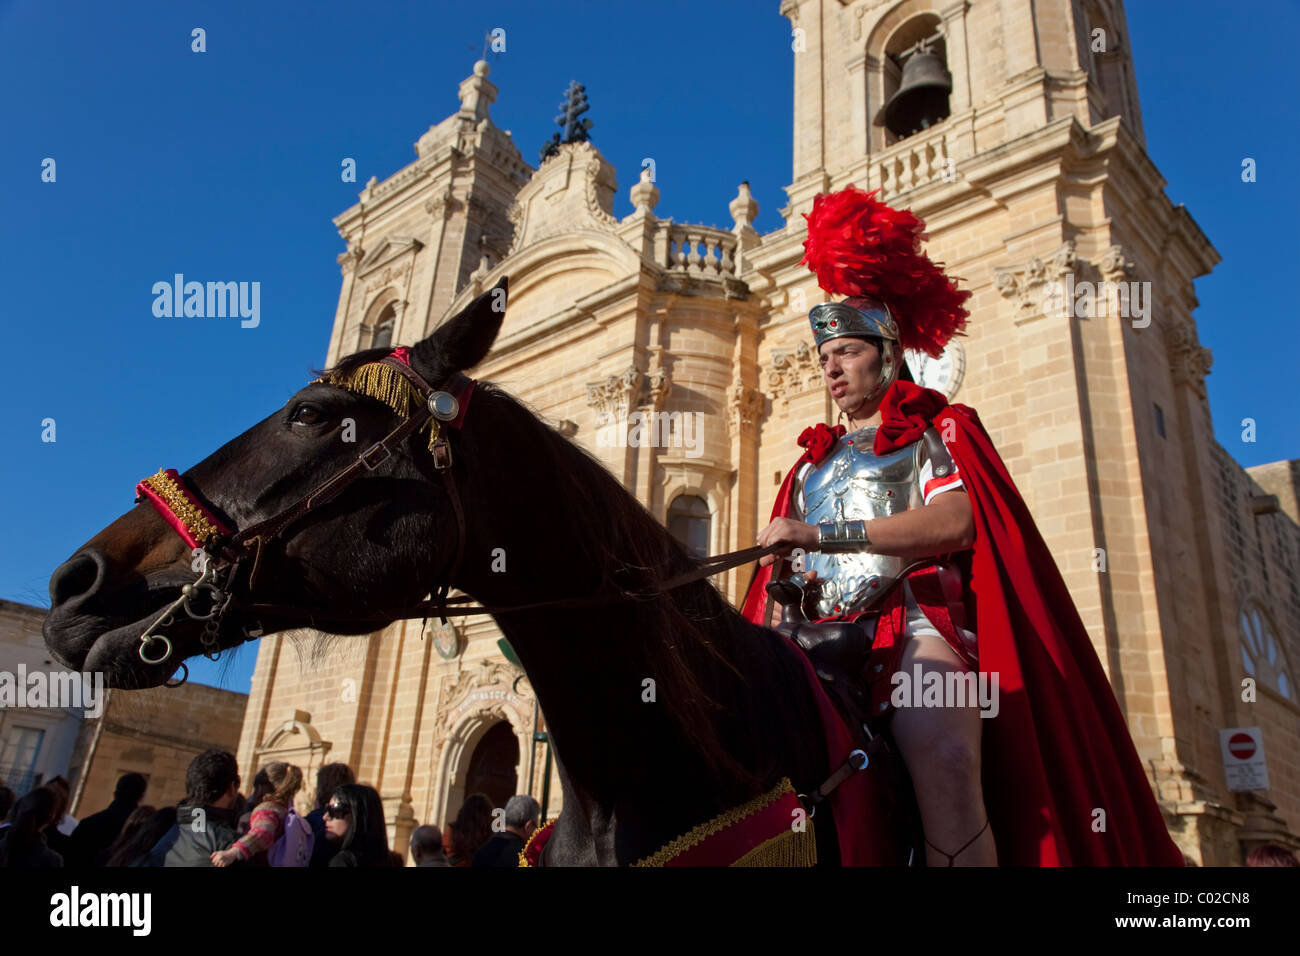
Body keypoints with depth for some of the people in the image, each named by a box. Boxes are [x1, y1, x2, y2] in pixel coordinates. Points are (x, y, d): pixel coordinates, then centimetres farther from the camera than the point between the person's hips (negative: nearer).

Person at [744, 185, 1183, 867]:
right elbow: (788, 566, 24)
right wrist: (784, 576, -3)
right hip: (820, 634, 5)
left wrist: (822, 533, -13)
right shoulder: (812, 464, 29)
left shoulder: (936, 431, 15)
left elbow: (955, 522, -6)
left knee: (945, 758, -35)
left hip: (913, 625, -4)